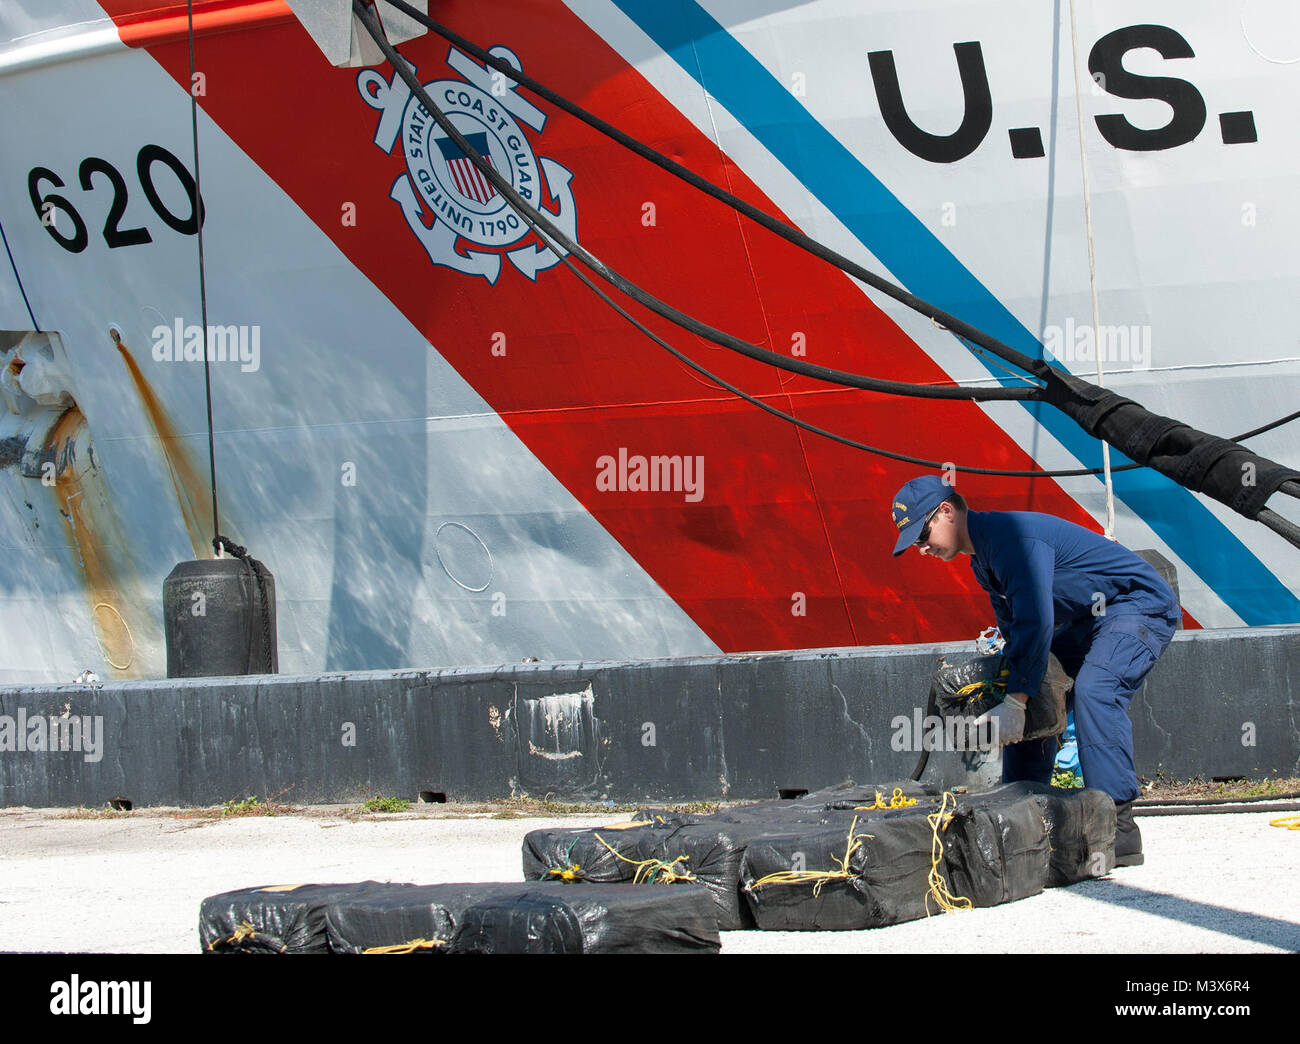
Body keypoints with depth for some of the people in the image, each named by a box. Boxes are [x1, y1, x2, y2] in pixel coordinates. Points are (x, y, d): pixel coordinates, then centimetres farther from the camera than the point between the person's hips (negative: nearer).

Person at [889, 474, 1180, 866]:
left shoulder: (1011, 537, -25)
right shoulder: (983, 557, 8)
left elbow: (1035, 621, -32)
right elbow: (1015, 630, 16)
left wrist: (1016, 702, -31)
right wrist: (1011, 697, 8)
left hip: (1141, 605, -11)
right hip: (1086, 622, 11)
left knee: (1093, 690, -31)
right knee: (1030, 702, 9)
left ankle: (1118, 828, -33)